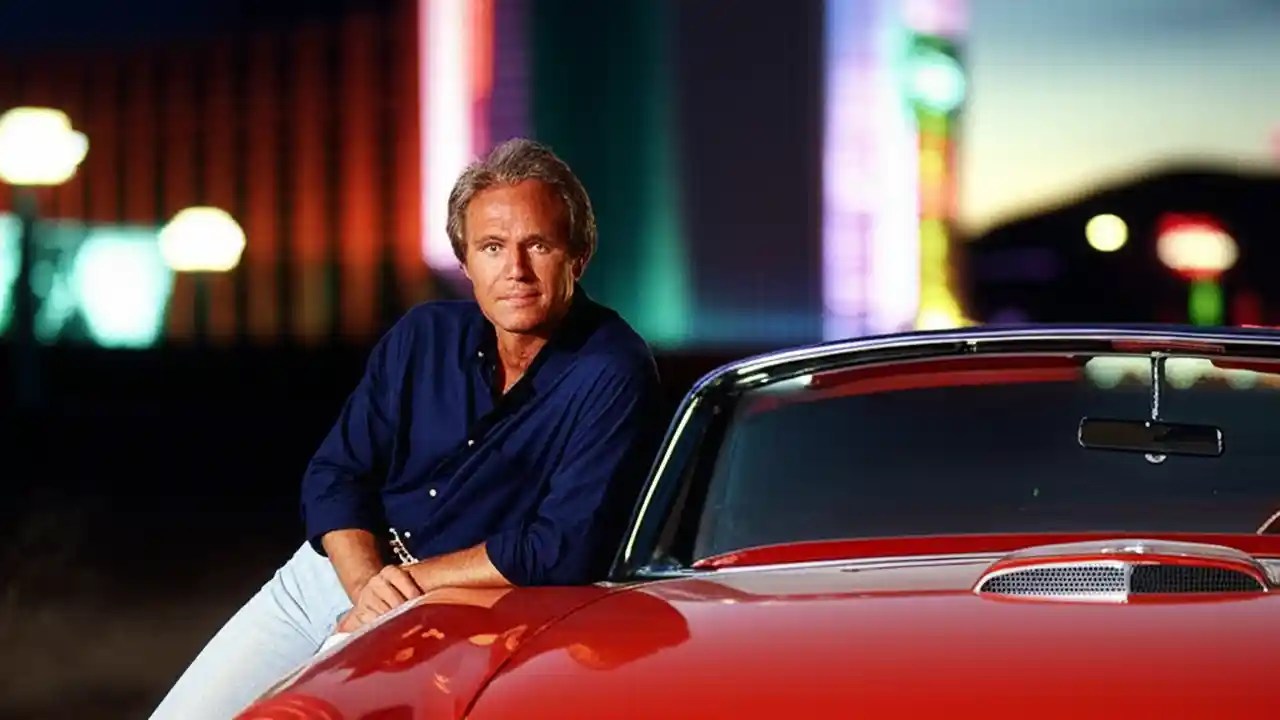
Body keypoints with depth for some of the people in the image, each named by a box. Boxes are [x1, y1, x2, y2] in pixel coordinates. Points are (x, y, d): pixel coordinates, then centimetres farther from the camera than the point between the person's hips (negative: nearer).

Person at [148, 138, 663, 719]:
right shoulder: (425, 335, 3)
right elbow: (333, 476, 4)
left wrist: (411, 580, -14)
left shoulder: (611, 375, -15)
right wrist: (368, 584, -16)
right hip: (328, 575, 6)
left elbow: (565, 551, -22)